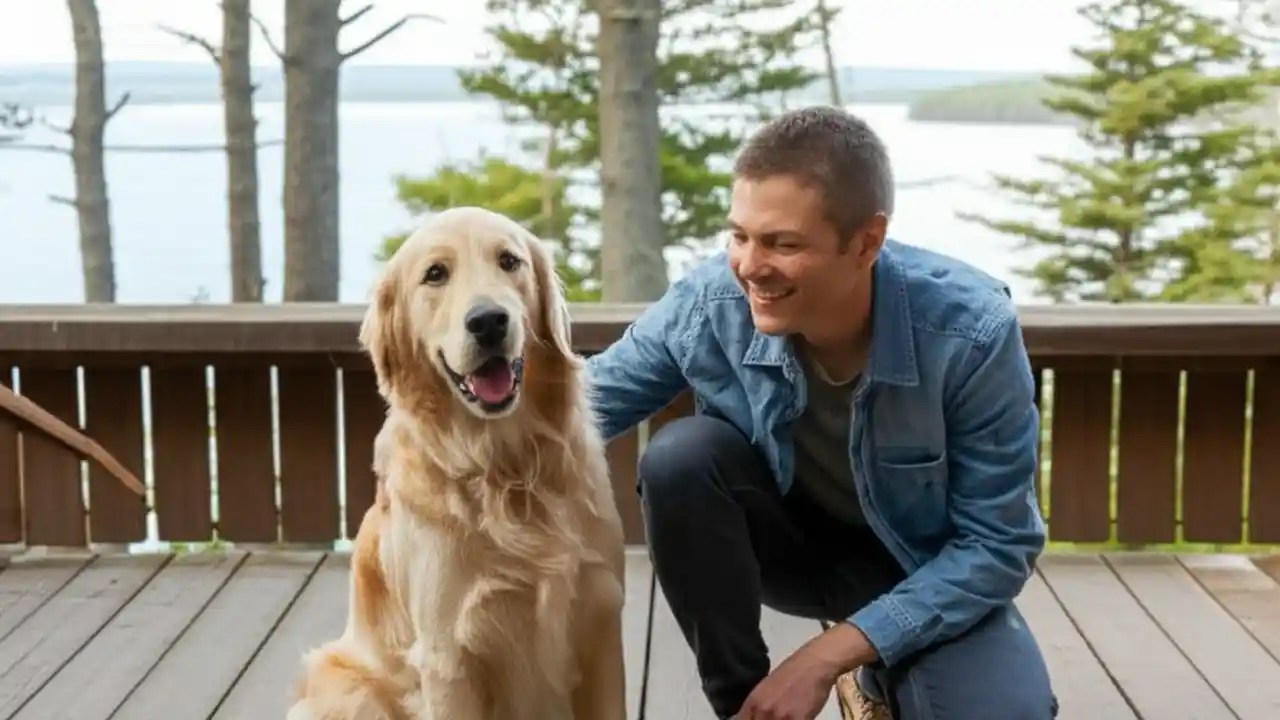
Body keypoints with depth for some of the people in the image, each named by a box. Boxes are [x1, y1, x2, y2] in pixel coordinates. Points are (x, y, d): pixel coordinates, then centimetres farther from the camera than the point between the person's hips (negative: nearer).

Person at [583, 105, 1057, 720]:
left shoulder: (971, 333, -29)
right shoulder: (708, 303, -23)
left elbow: (996, 545, -21)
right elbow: (587, 399, -8)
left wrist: (826, 656, -27)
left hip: (929, 571, -2)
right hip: (790, 538, 2)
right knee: (679, 457, -28)